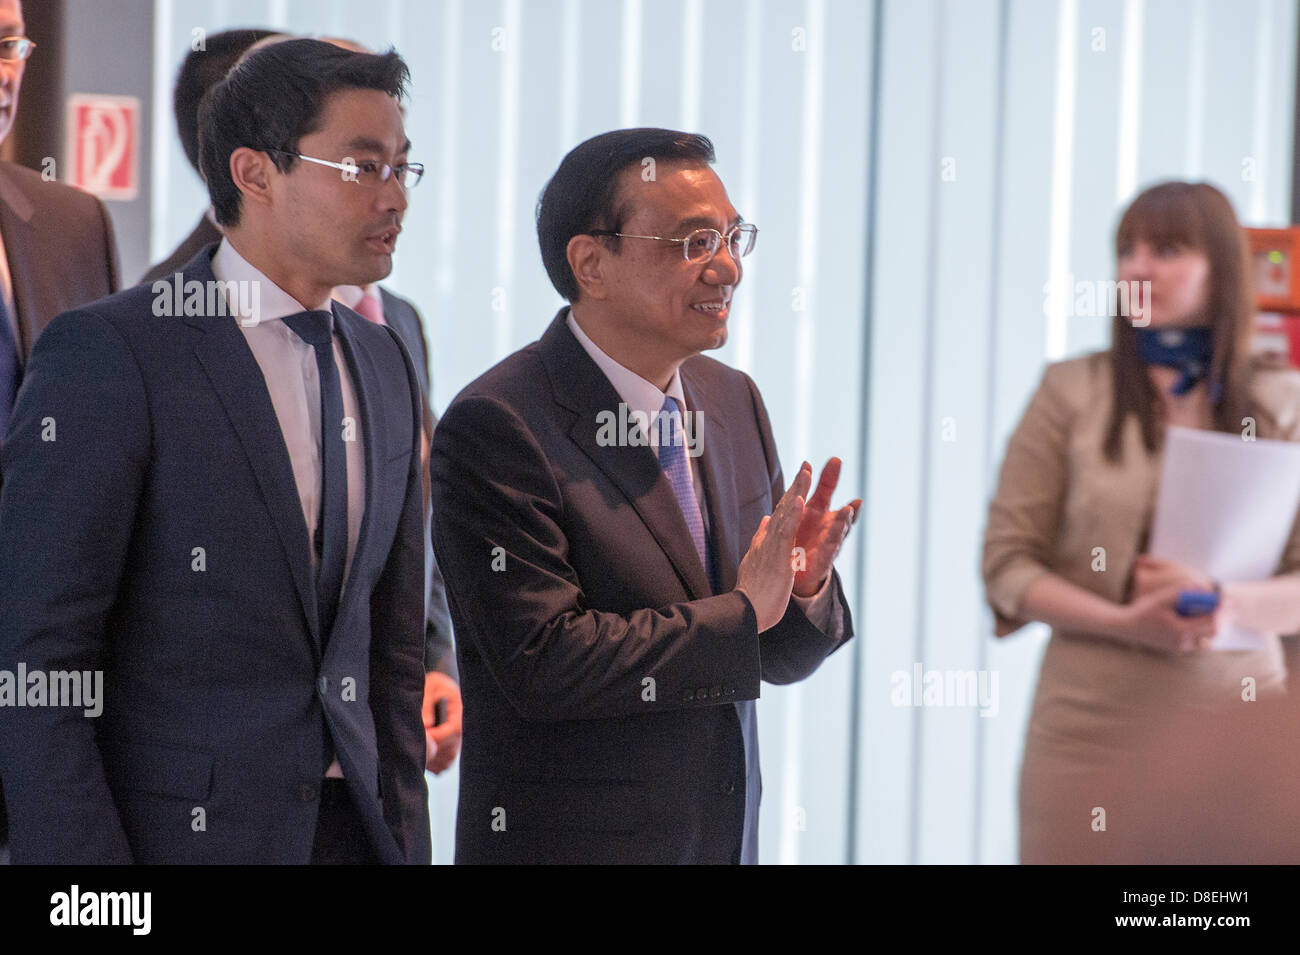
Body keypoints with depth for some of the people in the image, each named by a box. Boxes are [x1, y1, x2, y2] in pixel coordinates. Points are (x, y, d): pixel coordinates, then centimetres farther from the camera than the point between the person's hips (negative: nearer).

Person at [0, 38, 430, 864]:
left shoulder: (384, 361, 11)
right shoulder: (108, 352, -11)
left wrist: (406, 834, 10)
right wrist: (81, 863, -18)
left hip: (354, 823, 6)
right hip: (181, 826, -6)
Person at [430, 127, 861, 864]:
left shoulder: (733, 399, 6)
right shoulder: (496, 428, -15)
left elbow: (781, 659, 9)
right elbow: (543, 662, -23)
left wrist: (802, 590, -12)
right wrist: (745, 609, -17)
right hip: (572, 840, -6)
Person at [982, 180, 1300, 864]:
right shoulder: (1071, 392, 3)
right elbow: (1006, 562, 0)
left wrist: (1227, 603, -15)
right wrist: (1122, 621, -14)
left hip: (1231, 729, 1)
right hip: (1091, 725, -1)